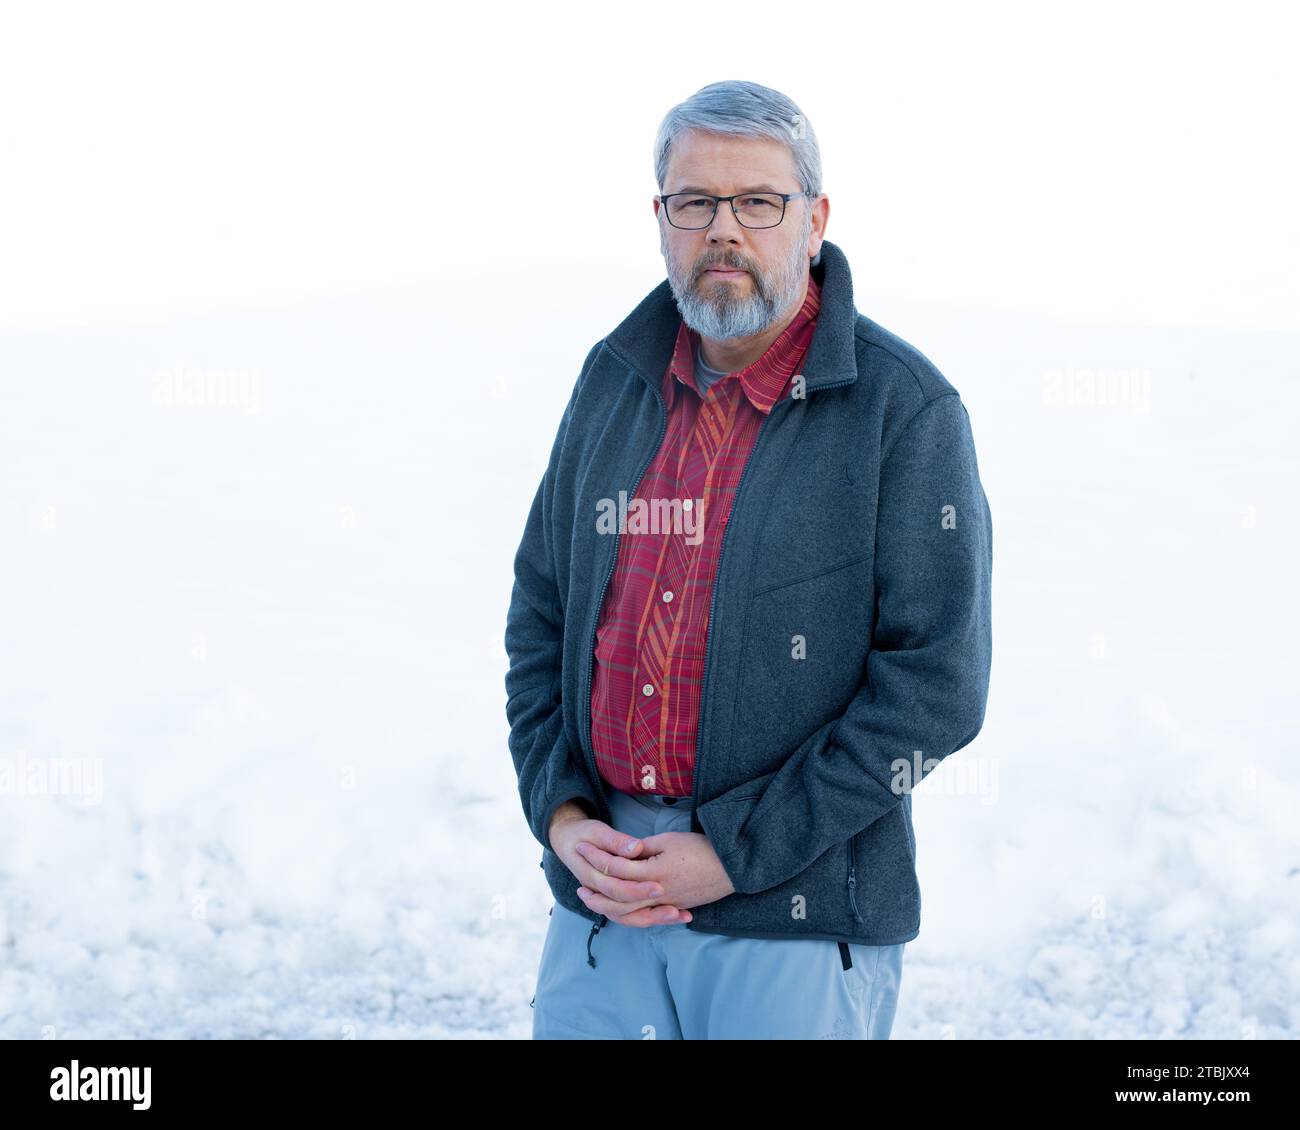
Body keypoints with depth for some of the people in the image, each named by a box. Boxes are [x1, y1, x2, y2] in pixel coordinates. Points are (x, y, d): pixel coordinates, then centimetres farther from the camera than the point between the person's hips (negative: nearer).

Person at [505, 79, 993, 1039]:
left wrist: (739, 852, -14)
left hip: (797, 922, -4)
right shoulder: (615, 381, 7)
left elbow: (936, 684, -12)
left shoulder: (905, 408, -9)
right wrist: (562, 817, -2)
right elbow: (542, 615, 12)